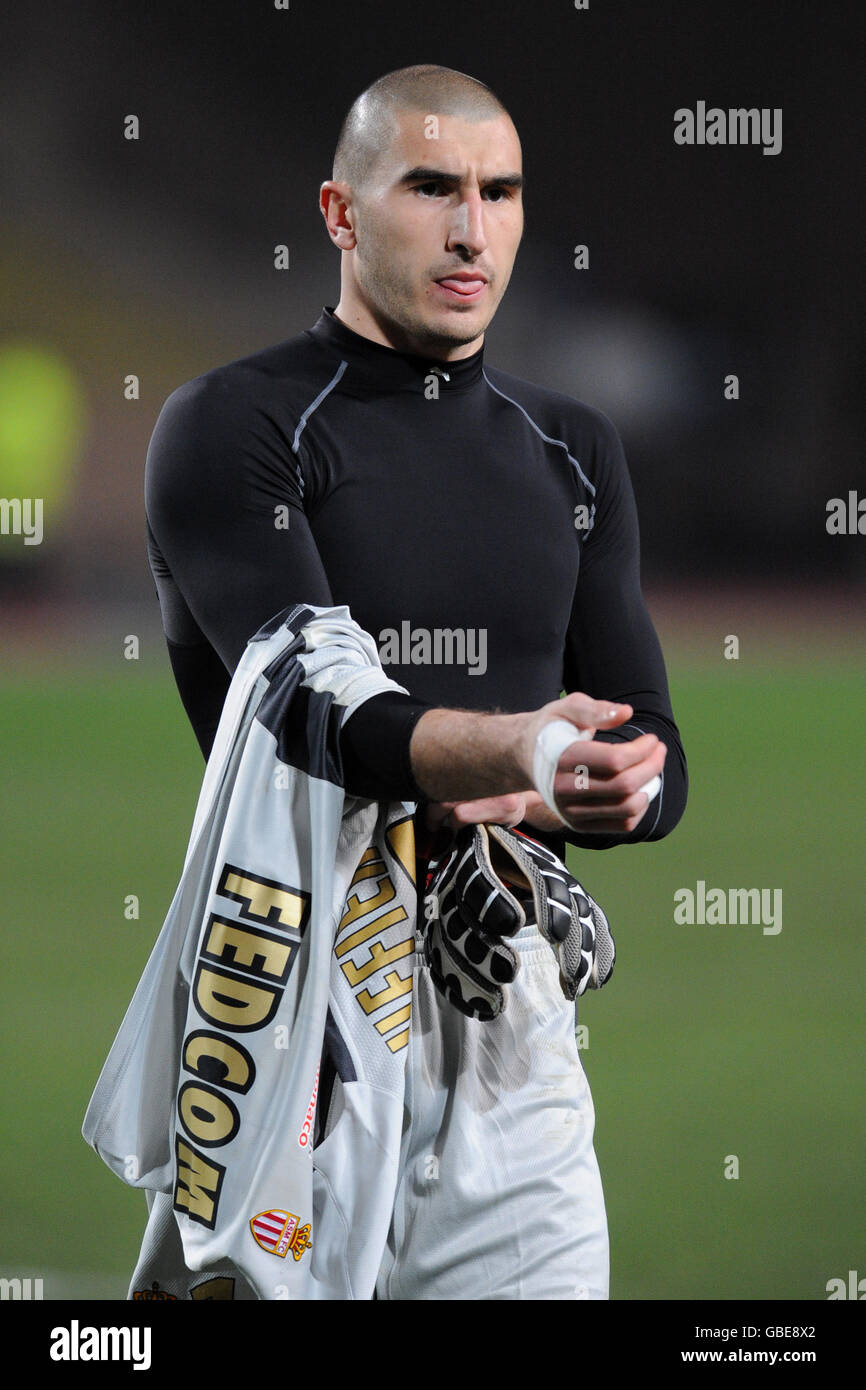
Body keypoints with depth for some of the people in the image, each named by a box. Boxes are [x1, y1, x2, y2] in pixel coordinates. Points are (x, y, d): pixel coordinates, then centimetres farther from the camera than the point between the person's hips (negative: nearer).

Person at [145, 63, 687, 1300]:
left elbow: (651, 762, 10)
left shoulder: (573, 454, 17)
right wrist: (507, 748, -37)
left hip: (512, 999, 5)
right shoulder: (231, 428, -2)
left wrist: (547, 803, -14)